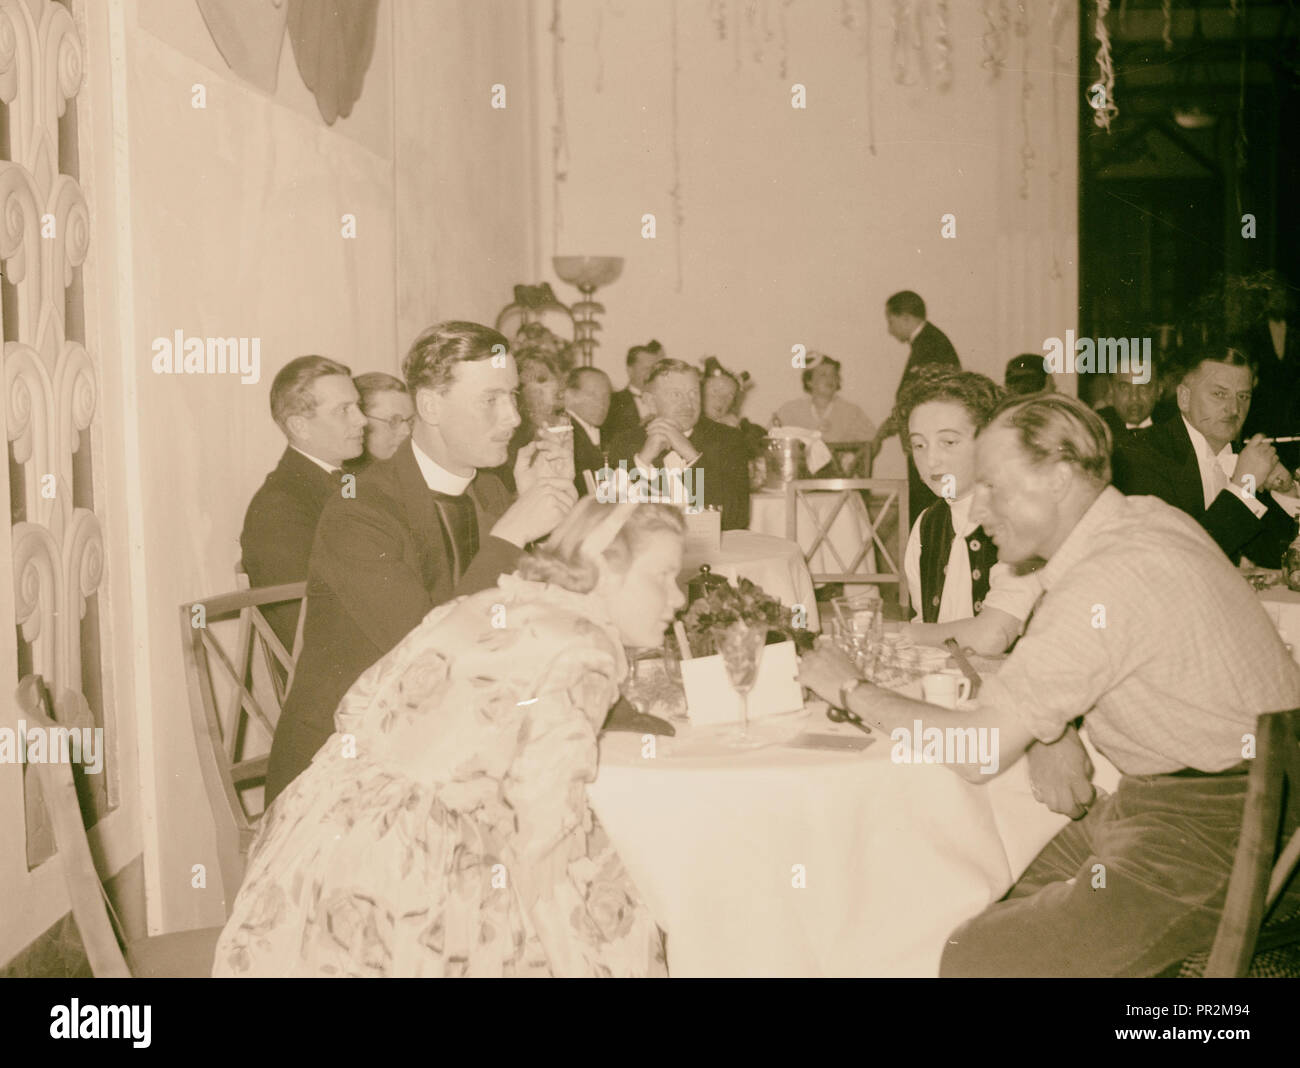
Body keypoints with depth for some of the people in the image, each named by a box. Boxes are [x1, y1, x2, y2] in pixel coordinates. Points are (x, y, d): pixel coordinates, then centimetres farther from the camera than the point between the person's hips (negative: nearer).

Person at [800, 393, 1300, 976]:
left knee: (976, 960, -17)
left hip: (1210, 832, -10)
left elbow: (977, 752, -19)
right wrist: (1052, 734, -2)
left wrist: (852, 690, -7)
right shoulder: (1145, 518, 6)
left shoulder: (1107, 582, -24)